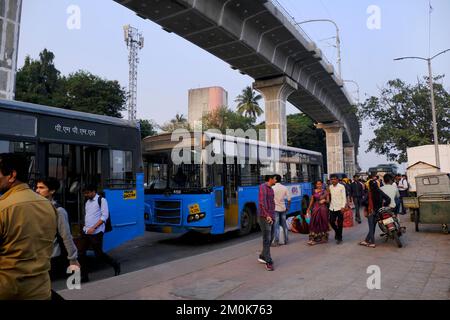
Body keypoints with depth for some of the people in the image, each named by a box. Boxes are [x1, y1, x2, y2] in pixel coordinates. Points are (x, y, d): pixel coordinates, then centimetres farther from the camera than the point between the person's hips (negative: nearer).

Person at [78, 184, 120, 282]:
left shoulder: (101, 200, -9)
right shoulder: (87, 202, 13)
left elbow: (105, 216, -15)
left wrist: (93, 228, -20)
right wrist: (86, 226, 9)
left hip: (96, 232, -7)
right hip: (86, 232, 7)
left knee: (98, 253, 0)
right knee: (81, 252, 2)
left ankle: (115, 265, 22)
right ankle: (84, 276, 14)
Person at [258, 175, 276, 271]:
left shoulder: (271, 189, 16)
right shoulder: (263, 187, -12)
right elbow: (262, 202, -22)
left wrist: (272, 216, 12)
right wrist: (267, 215, -26)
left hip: (271, 217, 9)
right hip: (265, 217, -9)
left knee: (270, 238, 15)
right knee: (267, 239, -9)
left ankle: (262, 257, 29)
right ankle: (269, 262, -5)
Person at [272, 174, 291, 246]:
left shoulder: (273, 188, -11)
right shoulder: (285, 188, 3)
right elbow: (289, 199, 3)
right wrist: (288, 207, 14)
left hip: (275, 208, -5)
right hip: (283, 208, 5)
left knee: (276, 226, -1)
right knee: (284, 225, 14)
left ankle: (276, 242, 0)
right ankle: (286, 240, 21)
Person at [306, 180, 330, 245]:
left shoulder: (325, 191, 1)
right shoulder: (314, 191, 4)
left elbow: (328, 201, 1)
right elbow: (312, 200, 9)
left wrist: (324, 200, -20)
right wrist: (309, 208, 7)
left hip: (323, 208, -1)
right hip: (316, 208, 1)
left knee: (323, 223, 7)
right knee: (314, 223, -3)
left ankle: (323, 237, 22)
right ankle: (313, 239, -2)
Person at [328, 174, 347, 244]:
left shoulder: (341, 187, -6)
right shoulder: (330, 187, 7)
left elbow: (344, 197, -8)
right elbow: (329, 196, 10)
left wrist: (343, 207, -16)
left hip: (339, 207, -4)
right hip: (332, 208, 4)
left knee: (340, 223, 3)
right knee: (331, 222, 5)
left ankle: (339, 238, 17)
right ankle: (337, 231, 33)